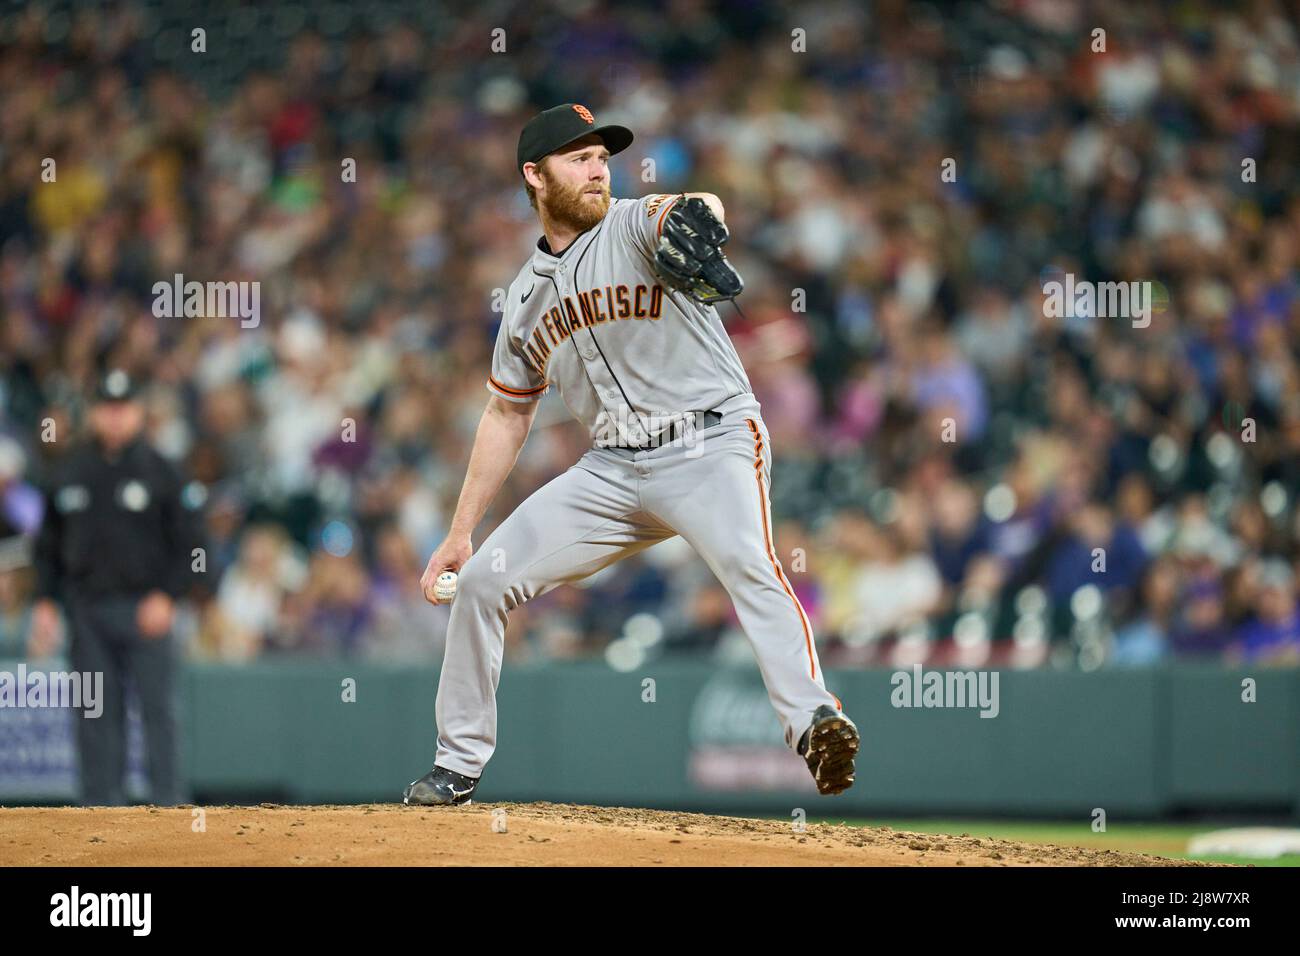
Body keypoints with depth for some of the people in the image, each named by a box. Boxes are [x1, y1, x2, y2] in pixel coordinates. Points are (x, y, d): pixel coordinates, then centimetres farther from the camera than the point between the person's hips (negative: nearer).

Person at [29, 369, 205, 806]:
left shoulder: (161, 472, 2)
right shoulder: (69, 471, 10)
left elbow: (187, 542, 2)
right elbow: (48, 544, 16)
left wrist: (166, 597, -10)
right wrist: (45, 602, 7)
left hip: (145, 609, -3)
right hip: (87, 610, 3)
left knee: (159, 709, -6)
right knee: (96, 716, 3)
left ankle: (167, 805, -4)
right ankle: (101, 806, 6)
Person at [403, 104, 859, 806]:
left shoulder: (634, 227, -3)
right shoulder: (526, 296, 14)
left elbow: (705, 212, -27)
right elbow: (508, 416, 22)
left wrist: (692, 214, -54)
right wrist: (460, 532, 19)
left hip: (710, 445, -6)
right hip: (613, 470, 6)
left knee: (749, 564, -34)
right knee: (483, 579, 3)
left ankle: (811, 721, -50)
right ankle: (459, 766, 16)